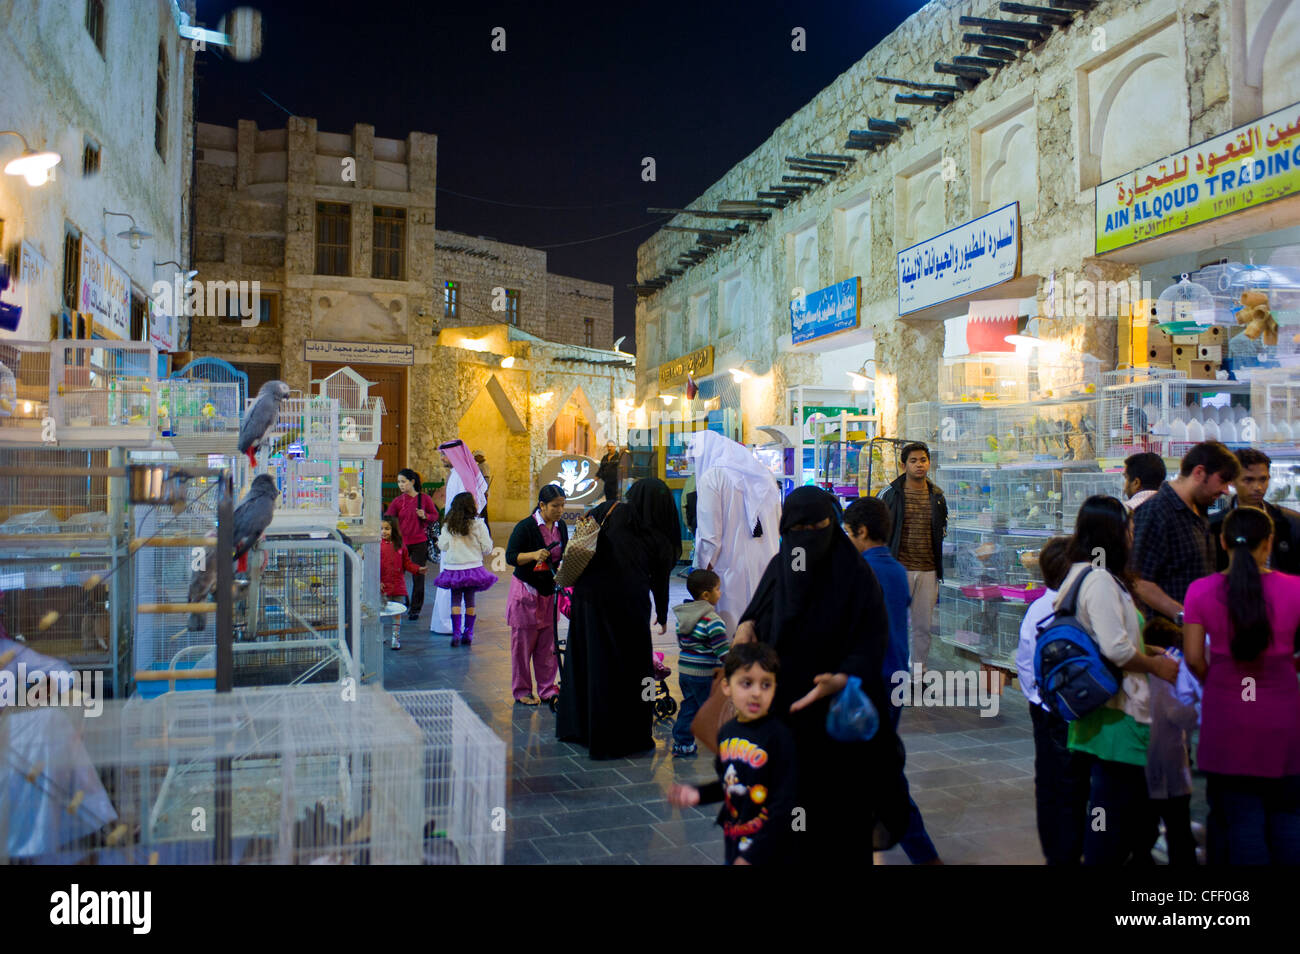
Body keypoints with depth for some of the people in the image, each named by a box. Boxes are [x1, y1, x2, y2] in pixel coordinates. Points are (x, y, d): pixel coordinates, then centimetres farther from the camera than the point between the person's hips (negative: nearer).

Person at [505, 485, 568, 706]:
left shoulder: (561, 527, 6)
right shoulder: (525, 526, -13)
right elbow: (510, 556, -14)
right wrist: (533, 555, -30)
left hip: (549, 590, 5)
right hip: (526, 590, -5)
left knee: (548, 642, 7)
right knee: (523, 642, 2)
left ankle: (547, 689, 17)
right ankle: (521, 690, 14)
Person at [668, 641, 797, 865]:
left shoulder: (779, 737, -19)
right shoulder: (727, 732, 1)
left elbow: (784, 804, -19)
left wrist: (752, 856, -19)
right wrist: (698, 794, 0)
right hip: (733, 838, 6)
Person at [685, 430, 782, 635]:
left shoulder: (711, 477, -8)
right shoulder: (763, 474, 12)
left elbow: (709, 533, -12)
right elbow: (778, 521, 18)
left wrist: (704, 566, -3)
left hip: (732, 566, -6)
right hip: (767, 566, 6)